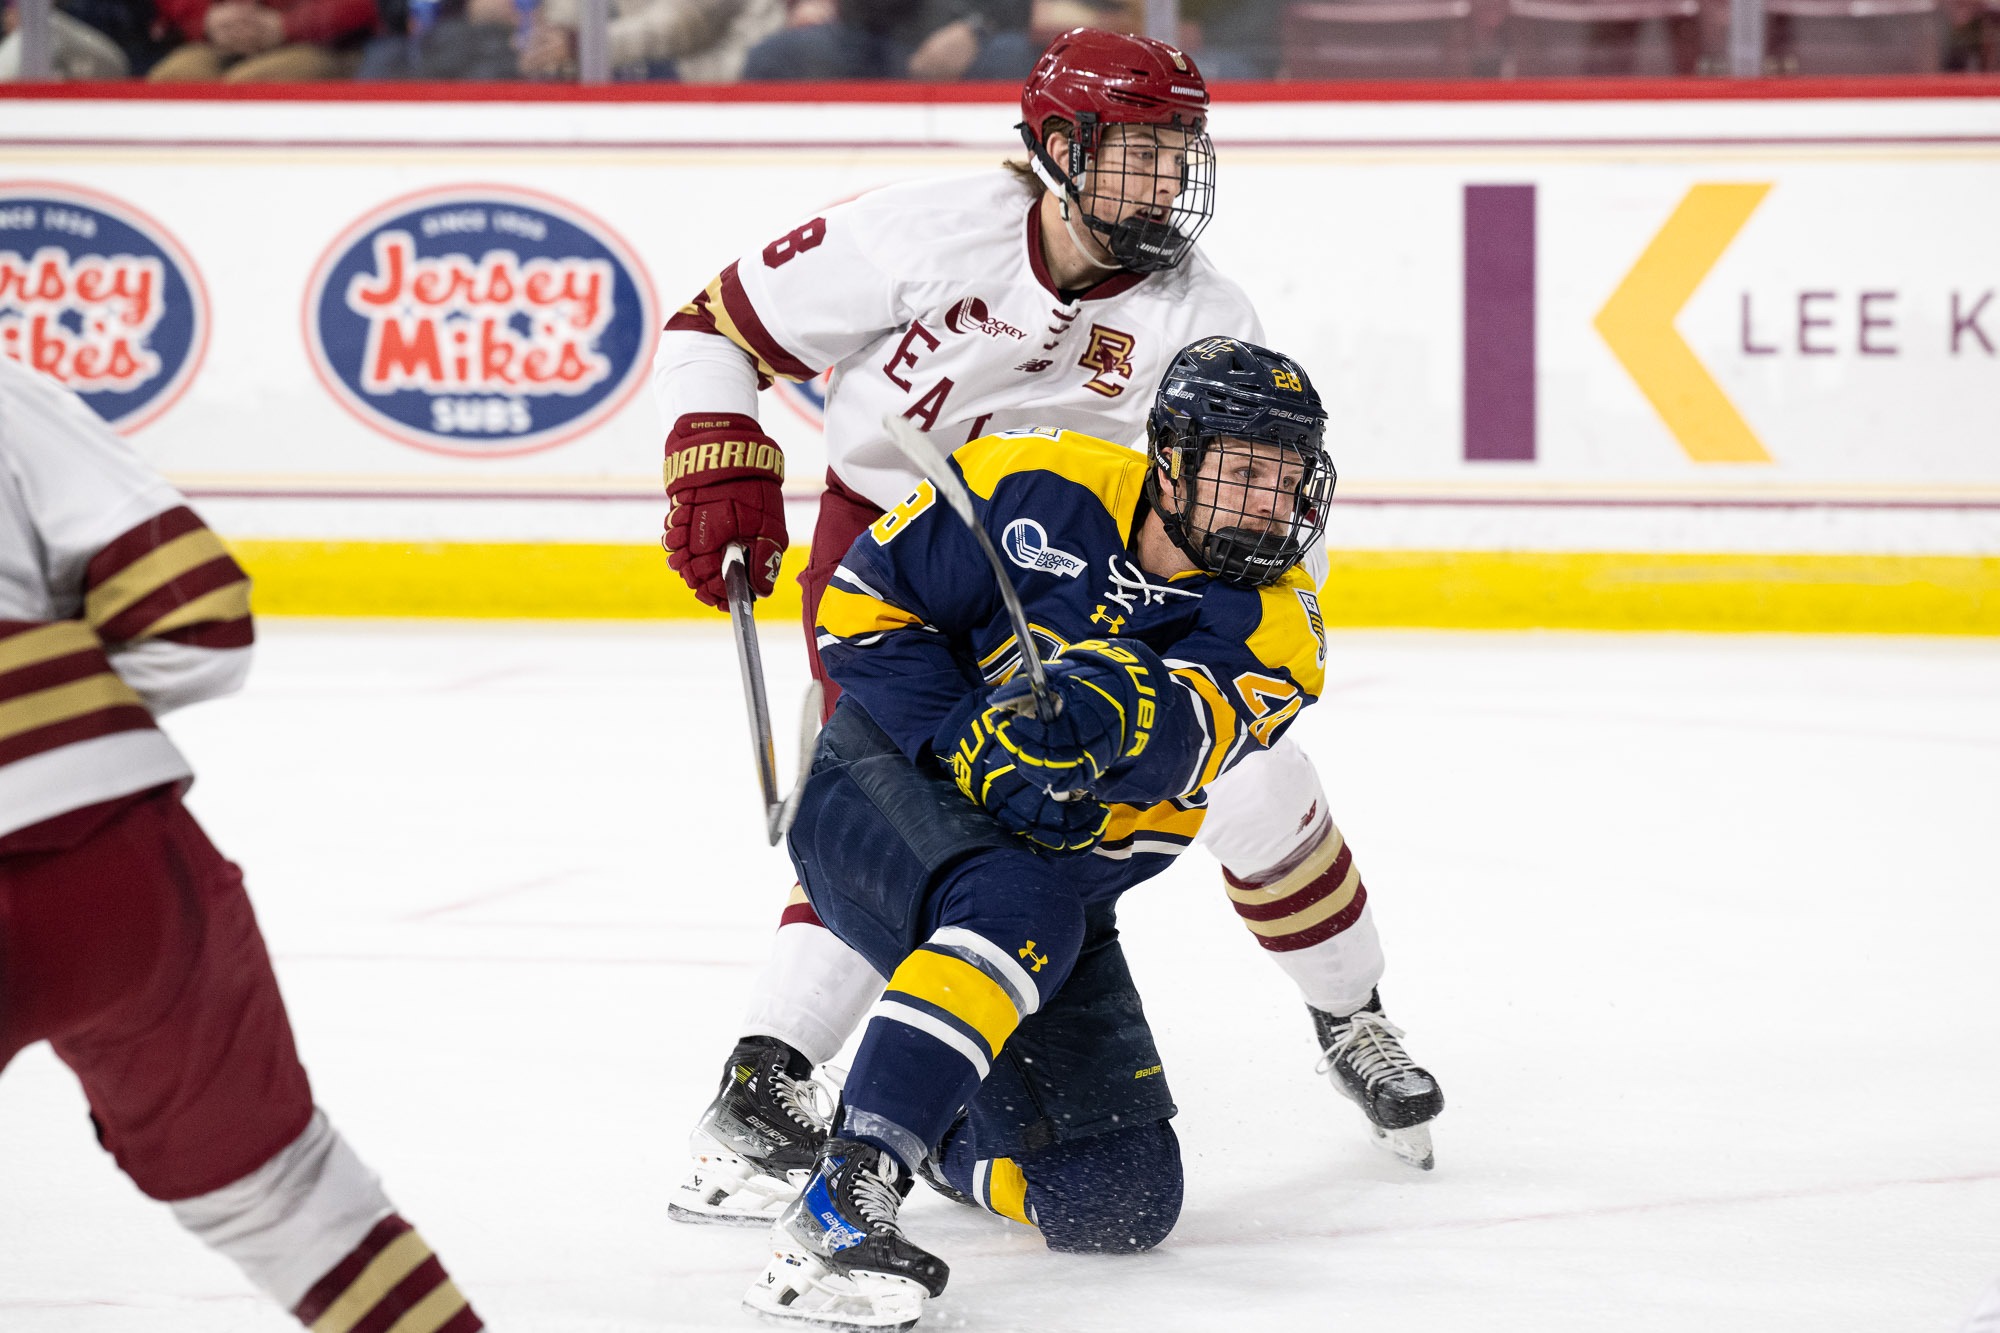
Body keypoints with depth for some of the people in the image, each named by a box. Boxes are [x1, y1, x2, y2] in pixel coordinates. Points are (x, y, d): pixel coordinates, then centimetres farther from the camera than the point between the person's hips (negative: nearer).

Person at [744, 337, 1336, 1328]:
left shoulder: (1276, 626, -9)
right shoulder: (1038, 487, -14)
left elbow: (1184, 742, -29)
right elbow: (861, 602, -9)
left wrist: (1121, 711, -52)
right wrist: (966, 744, -21)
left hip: (1062, 865, 4)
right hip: (883, 782, -4)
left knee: (1121, 1201, -4)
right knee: (1019, 905, -39)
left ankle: (921, 1122, 28)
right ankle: (838, 1207, -45)